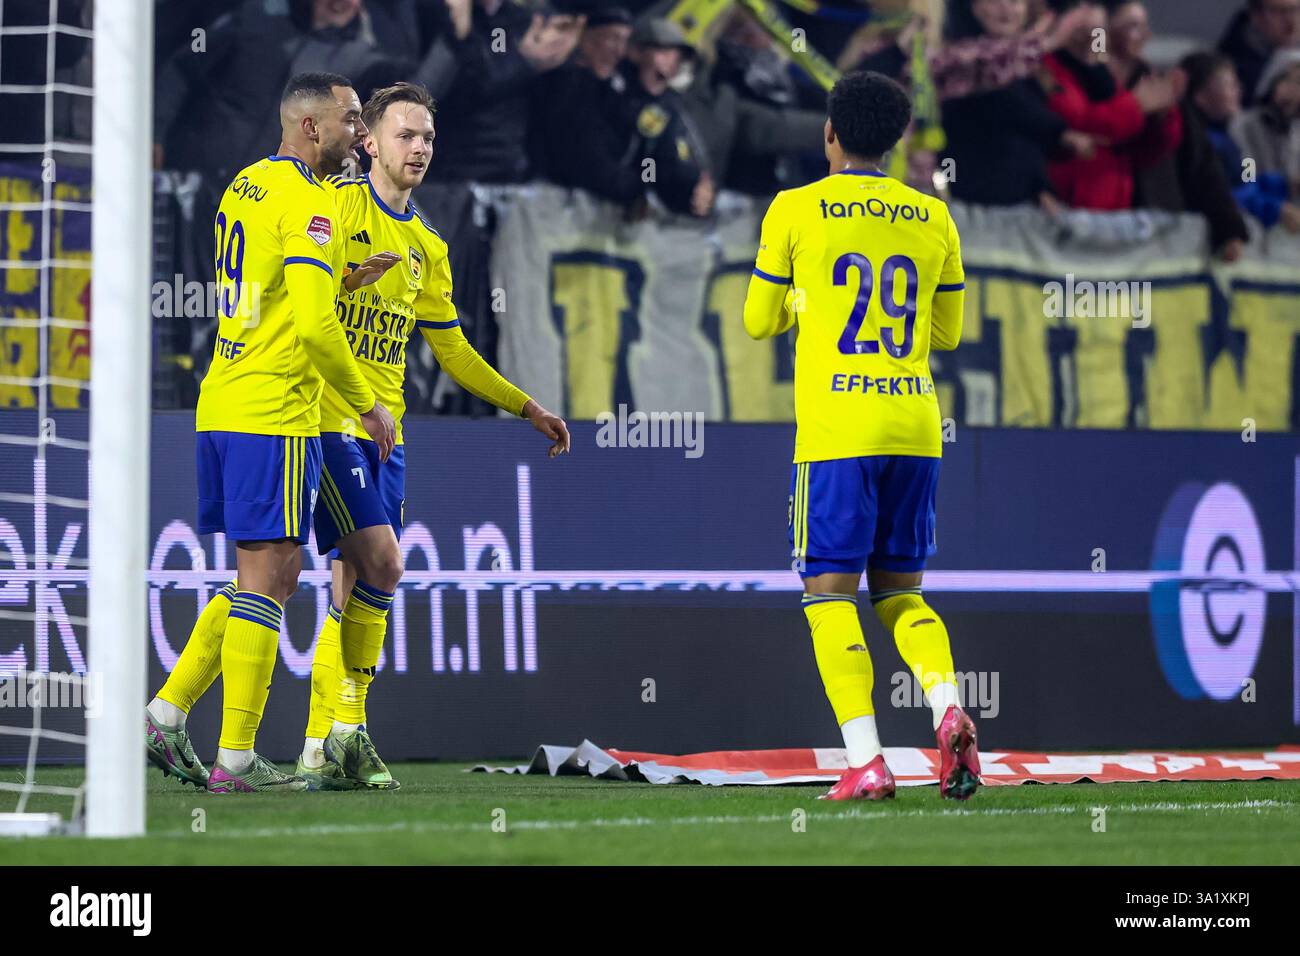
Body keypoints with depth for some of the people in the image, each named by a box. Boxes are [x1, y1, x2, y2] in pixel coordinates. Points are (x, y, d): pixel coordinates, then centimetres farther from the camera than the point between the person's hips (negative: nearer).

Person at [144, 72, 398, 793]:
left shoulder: (246, 186, 16)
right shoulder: (306, 202, -13)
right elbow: (314, 322, -21)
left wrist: (343, 276, 18)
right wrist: (367, 405, -11)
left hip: (220, 407, 9)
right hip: (275, 415, -9)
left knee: (273, 575, 15)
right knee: (265, 579, -5)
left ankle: (166, 714, 11)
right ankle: (236, 758, -5)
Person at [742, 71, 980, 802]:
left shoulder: (796, 211, 0)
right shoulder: (931, 218, 10)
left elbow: (760, 322, 9)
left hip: (837, 431, -4)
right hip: (914, 423, 4)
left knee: (831, 592, 0)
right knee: (900, 589, 14)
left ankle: (866, 761, -12)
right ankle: (949, 708, -12)